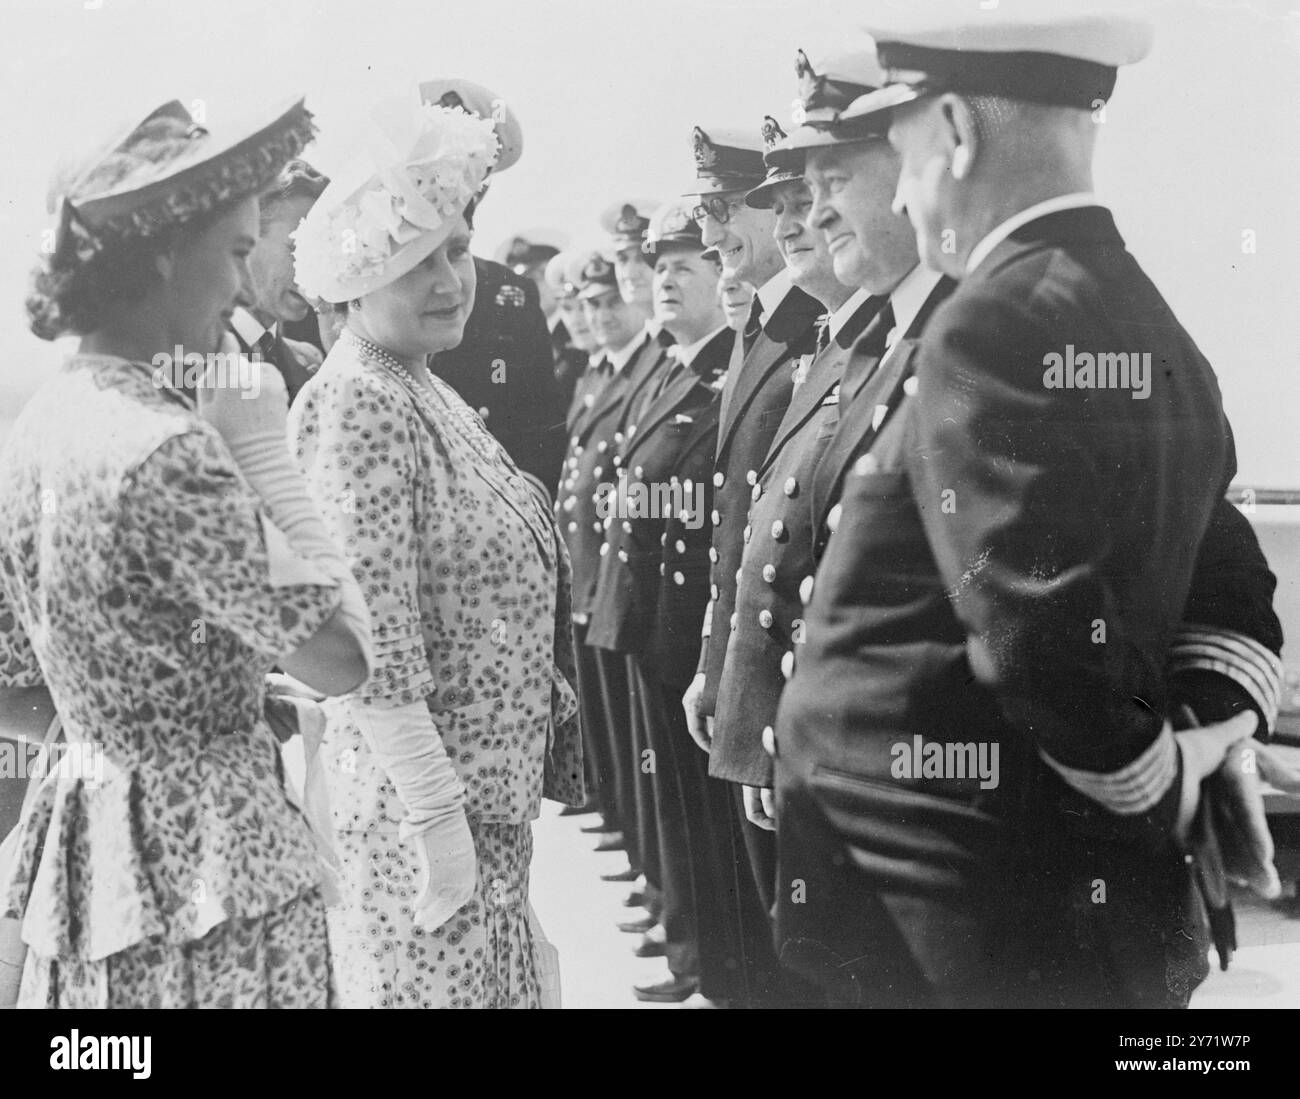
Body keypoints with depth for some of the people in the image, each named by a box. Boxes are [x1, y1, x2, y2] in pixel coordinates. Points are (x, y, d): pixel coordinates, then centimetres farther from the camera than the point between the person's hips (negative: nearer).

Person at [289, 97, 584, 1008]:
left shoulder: (424, 390, 10)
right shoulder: (358, 404, -18)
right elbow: (376, 650, -22)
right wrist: (437, 816, -21)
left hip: (490, 788, 9)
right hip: (420, 803, -9)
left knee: (495, 978, 19)